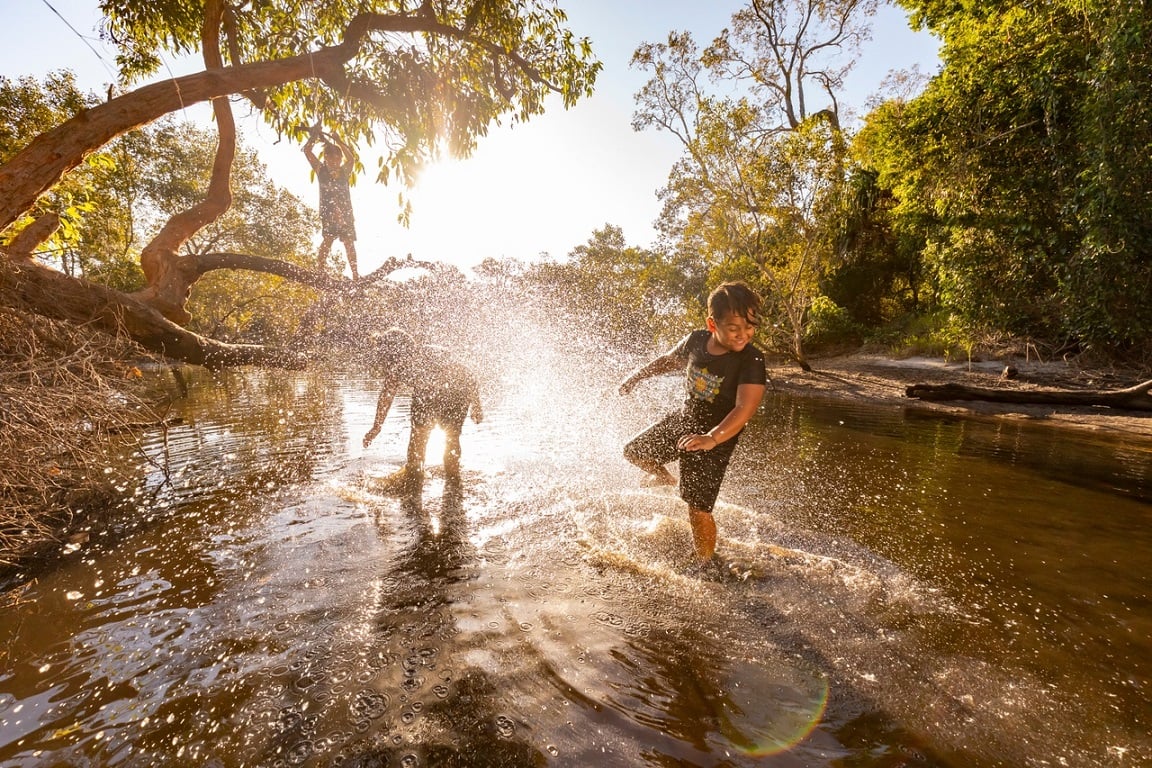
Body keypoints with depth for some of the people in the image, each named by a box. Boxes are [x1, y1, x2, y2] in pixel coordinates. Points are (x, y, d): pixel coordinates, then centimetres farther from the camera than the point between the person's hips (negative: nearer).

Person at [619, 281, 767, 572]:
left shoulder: (752, 360, -25)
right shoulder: (696, 340, -11)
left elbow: (745, 408, -36)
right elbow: (670, 360, 11)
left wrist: (712, 439, -49)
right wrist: (638, 374, 14)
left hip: (716, 439, -5)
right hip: (681, 420, 6)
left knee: (698, 509, -5)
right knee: (634, 452, 17)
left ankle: (707, 565, 18)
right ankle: (663, 476, 47)